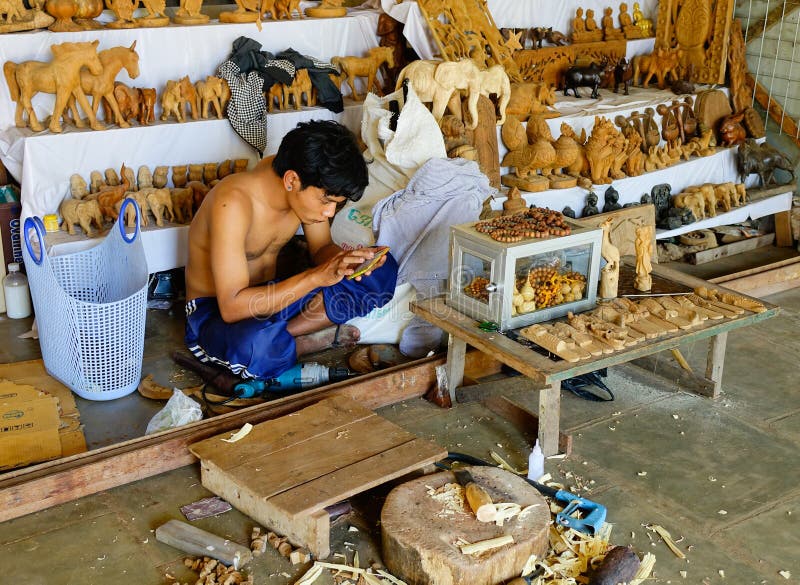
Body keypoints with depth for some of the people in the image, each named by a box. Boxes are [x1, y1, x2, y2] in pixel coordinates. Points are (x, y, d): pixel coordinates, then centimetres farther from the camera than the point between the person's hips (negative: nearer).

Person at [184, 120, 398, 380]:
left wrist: (346, 260, -19)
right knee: (255, 344, -44)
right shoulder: (233, 203, -31)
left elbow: (321, 248, 5)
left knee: (383, 271, -10)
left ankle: (286, 333, -15)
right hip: (214, 311, -6)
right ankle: (312, 340, -10)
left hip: (270, 296, 7)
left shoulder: (309, 186, -10)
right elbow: (231, 308, -35)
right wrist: (315, 277, -37)